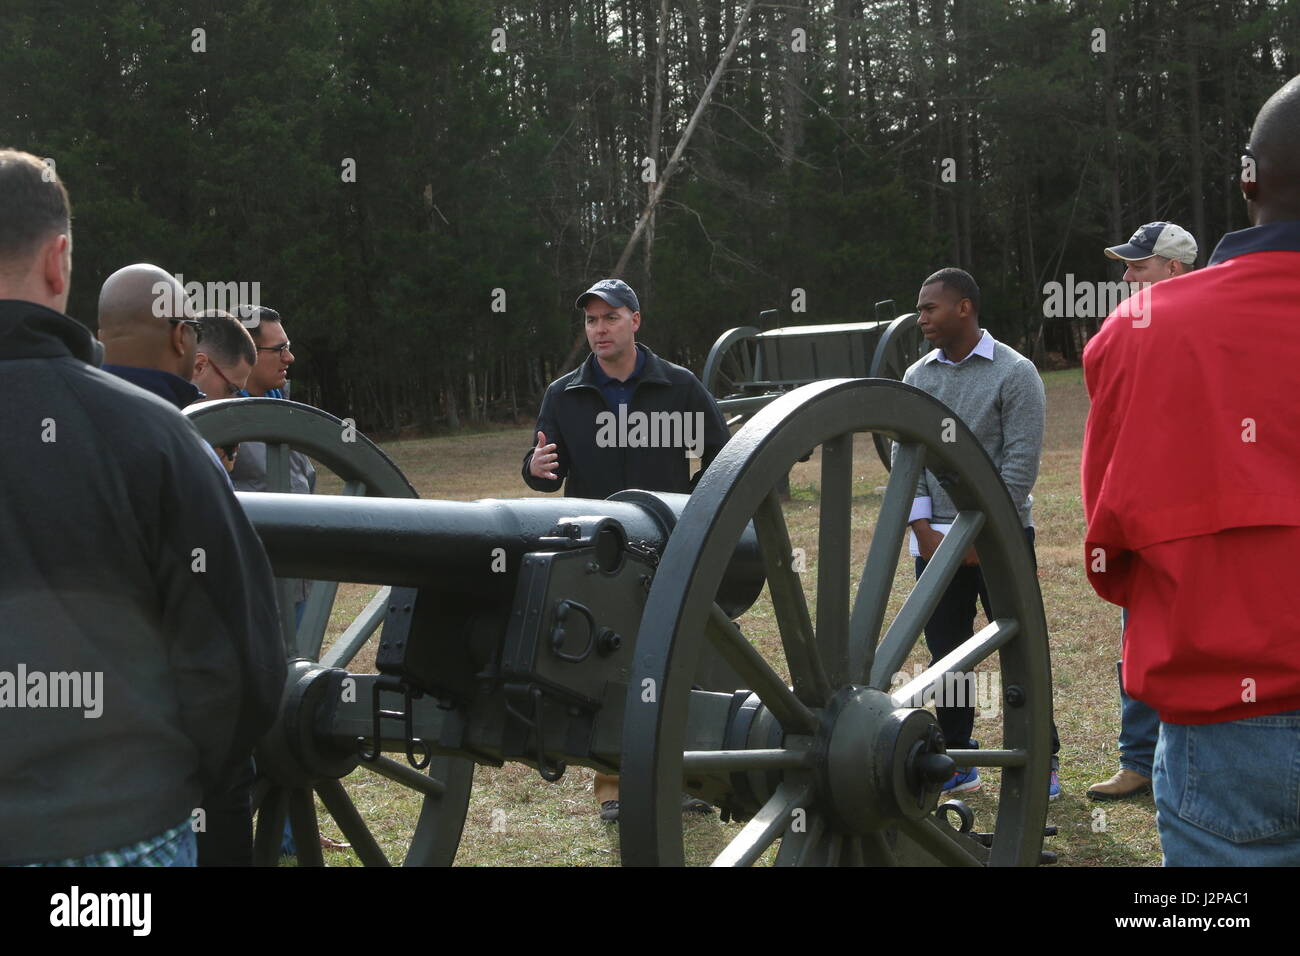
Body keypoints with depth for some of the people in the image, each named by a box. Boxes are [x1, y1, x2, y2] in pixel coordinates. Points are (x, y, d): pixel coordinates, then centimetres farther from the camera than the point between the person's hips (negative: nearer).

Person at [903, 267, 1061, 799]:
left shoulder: (1014, 373, -5)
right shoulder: (916, 378, 9)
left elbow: (1020, 463, -11)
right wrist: (925, 530, -5)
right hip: (934, 539, 5)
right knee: (946, 652, 8)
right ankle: (957, 762, 18)